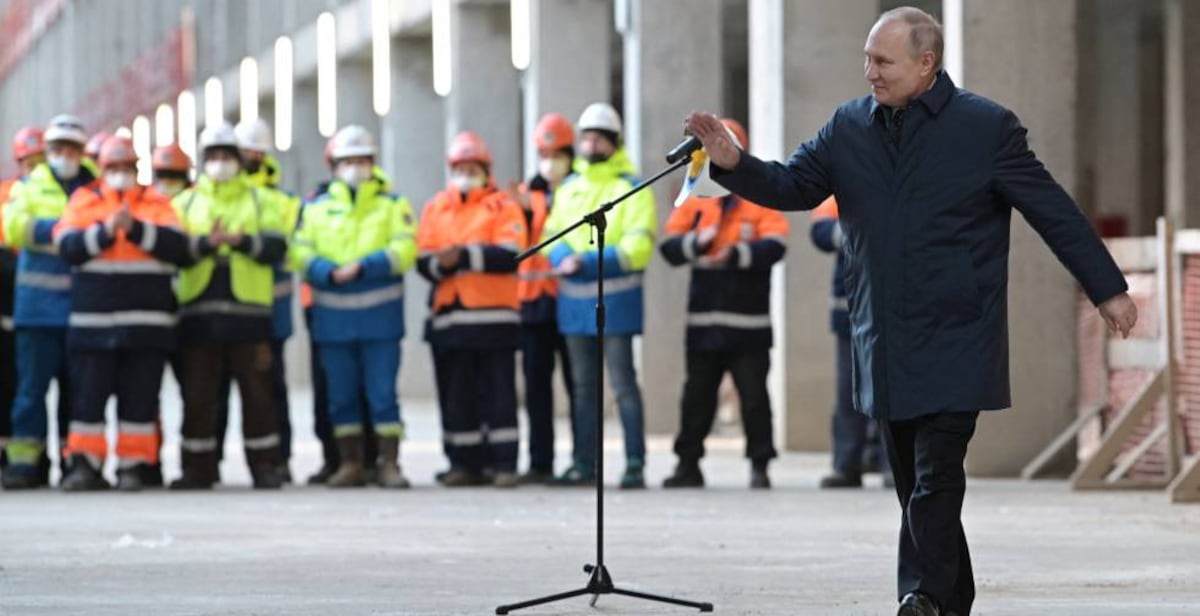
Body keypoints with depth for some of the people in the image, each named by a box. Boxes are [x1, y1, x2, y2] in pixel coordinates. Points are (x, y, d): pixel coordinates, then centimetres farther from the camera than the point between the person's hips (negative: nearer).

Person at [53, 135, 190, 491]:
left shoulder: (157, 204, 10)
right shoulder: (83, 201, 10)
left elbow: (177, 246, -6)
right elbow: (67, 246, -4)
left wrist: (136, 229, -17)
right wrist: (105, 232, -17)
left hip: (147, 322, 0)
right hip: (93, 320, 0)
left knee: (140, 397, 1)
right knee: (89, 393, -1)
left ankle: (134, 465, 5)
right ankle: (84, 464, 4)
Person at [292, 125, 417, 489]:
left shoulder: (393, 205, 7)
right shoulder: (317, 209, 12)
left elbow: (404, 250, -7)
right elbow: (302, 254, 1)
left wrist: (362, 267, -18)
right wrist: (331, 273, -17)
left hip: (380, 318, -2)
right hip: (333, 318, 2)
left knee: (382, 393, -4)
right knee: (341, 396, 6)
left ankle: (389, 464, 0)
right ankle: (350, 464, 14)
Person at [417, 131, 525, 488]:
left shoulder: (503, 207, 4)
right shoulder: (435, 209, 15)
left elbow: (509, 256, -11)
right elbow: (424, 261, 7)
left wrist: (464, 256, -18)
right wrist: (441, 262, -16)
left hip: (493, 315, -4)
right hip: (449, 317, 4)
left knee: (498, 392, -4)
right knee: (456, 394, 5)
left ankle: (503, 463, -3)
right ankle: (464, 464, 11)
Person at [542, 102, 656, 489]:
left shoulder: (632, 189, -4)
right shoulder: (569, 188, 15)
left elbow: (638, 247, -13)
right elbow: (552, 233, 12)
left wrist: (588, 262, -20)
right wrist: (563, 258, -11)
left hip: (615, 302, -6)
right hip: (575, 303, 6)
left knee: (623, 383, -6)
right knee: (583, 386, 11)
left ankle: (635, 465, -6)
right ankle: (584, 464, 16)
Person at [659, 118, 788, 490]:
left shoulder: (762, 199, 1)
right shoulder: (695, 201, 10)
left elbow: (774, 246, -14)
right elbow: (670, 247, 0)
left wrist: (737, 254, -29)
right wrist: (696, 243, -20)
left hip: (748, 322, -3)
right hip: (703, 320, 3)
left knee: (754, 396, 1)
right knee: (697, 394, 9)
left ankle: (760, 464, 9)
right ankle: (688, 463, 16)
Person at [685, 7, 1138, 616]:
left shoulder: (987, 127, -4)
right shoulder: (849, 127, 7)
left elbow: (1055, 212, 0)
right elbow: (792, 187, 9)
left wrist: (1108, 290, 2)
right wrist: (734, 163, -11)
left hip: (956, 345, -5)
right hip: (885, 348, 5)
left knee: (936, 480, -14)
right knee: (915, 483, 10)